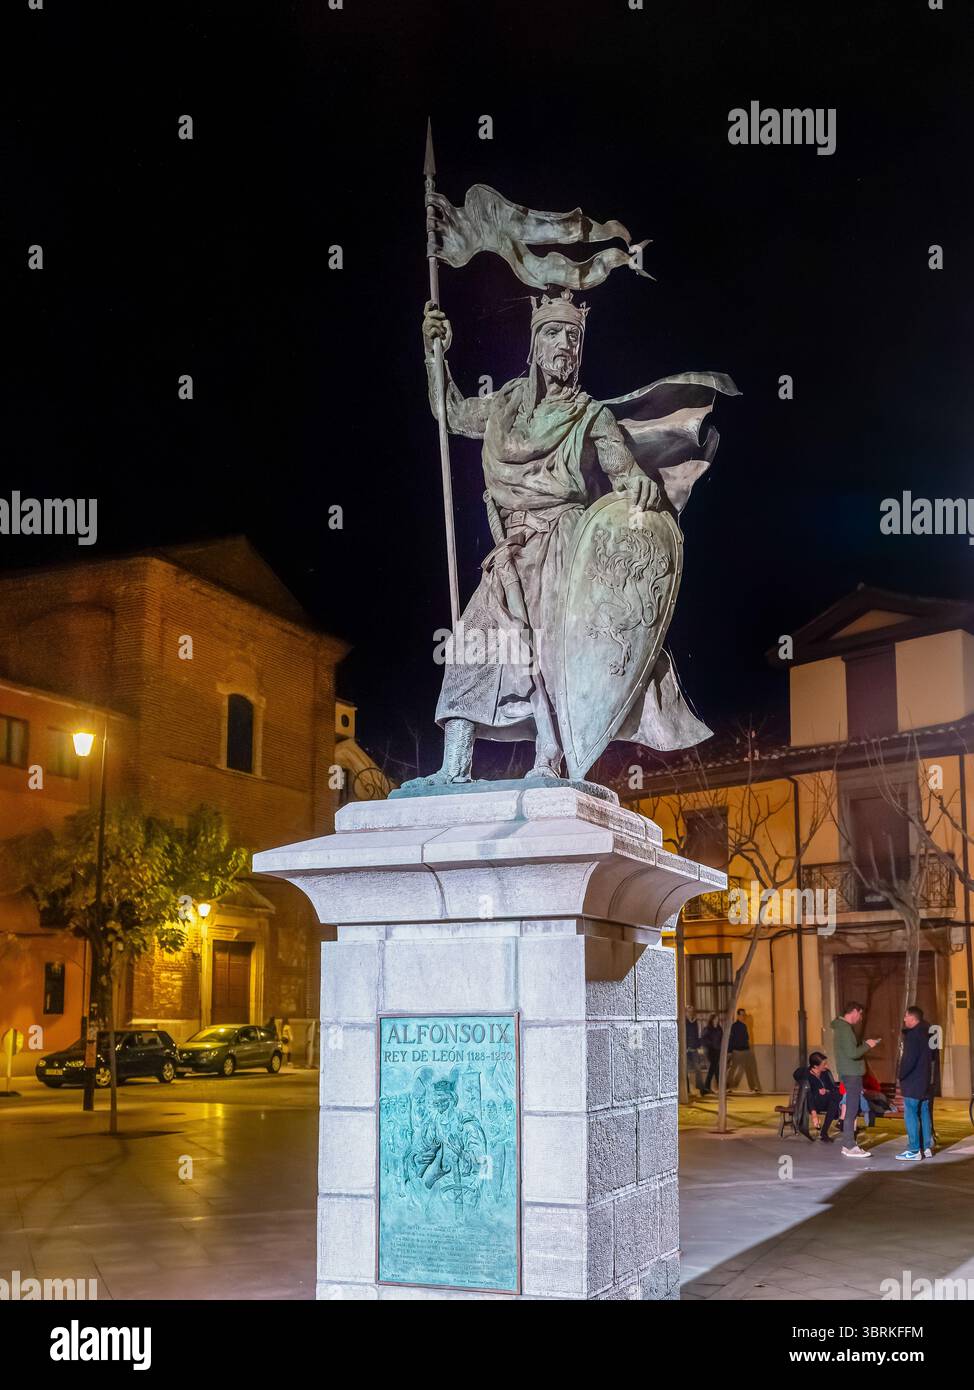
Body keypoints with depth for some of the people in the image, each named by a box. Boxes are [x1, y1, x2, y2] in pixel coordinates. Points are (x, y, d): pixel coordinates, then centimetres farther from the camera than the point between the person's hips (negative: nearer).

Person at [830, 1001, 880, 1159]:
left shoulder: (842, 1027, 16)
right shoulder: (845, 1029, -17)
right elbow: (852, 1053, -23)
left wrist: (864, 1044, 11)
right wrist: (867, 1045, -11)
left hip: (849, 1073, 10)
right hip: (851, 1074, -10)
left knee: (851, 1110, 14)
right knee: (852, 1109, -7)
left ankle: (847, 1144, 19)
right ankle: (850, 1147, -6)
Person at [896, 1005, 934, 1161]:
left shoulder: (912, 1035, -17)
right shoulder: (927, 1032, 11)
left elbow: (909, 1059, -21)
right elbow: (932, 1056, 19)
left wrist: (901, 1075, -10)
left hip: (912, 1083, -9)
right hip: (926, 1081, 9)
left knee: (911, 1114, -6)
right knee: (924, 1113, 13)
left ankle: (914, 1150, -8)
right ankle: (927, 1148, 15)